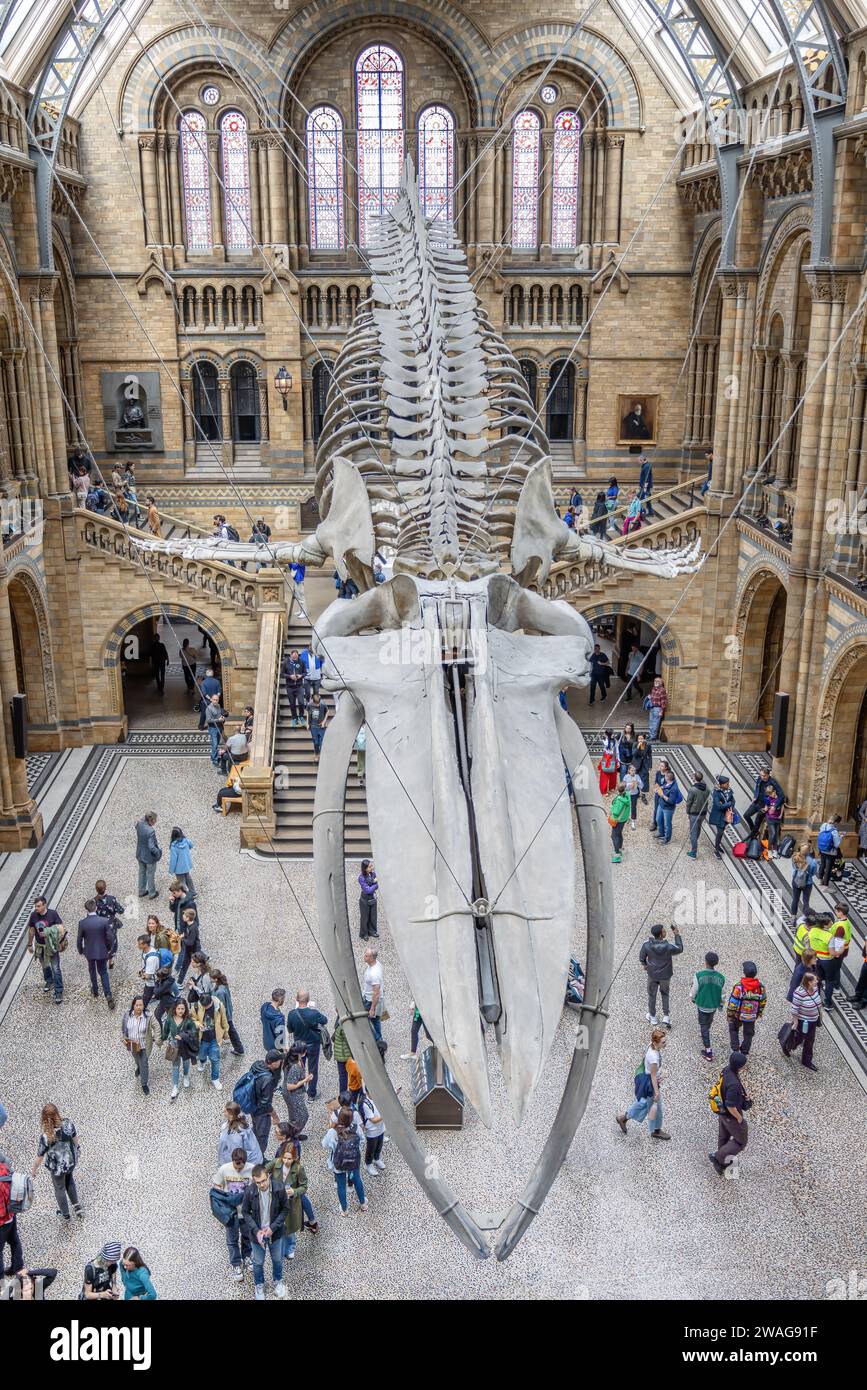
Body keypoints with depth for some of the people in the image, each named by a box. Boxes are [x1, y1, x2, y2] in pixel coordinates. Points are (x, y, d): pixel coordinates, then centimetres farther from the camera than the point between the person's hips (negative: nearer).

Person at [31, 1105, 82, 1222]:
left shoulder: (46, 1137, -35)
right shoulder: (68, 1124, -25)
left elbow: (40, 1156, -20)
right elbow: (75, 1139, -5)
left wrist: (34, 1169, 1)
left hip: (57, 1167, -3)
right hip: (72, 1161, 3)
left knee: (59, 1188, 26)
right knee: (69, 1180, 35)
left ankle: (65, 1215, 47)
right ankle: (77, 1206, 40)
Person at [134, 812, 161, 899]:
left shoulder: (139, 824, -15)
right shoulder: (150, 831, -35)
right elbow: (151, 847, -33)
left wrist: (146, 816, -4)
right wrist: (158, 852, -16)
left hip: (140, 855, 6)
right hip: (149, 857, -6)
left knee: (142, 873, 25)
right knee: (151, 875, 15)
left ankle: (141, 891, 41)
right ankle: (152, 893, 33)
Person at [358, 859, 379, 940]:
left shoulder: (373, 873, -10)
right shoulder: (361, 878, -27)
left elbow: (376, 886, -4)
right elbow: (368, 890, -26)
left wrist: (374, 882, -25)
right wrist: (375, 884, -17)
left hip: (373, 898, 5)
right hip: (365, 900, -5)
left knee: (373, 916, 20)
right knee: (365, 918, 14)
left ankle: (372, 931, 41)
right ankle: (364, 934, 34)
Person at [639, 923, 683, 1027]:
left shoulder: (647, 945, -25)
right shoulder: (668, 947, -31)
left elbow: (641, 958, -7)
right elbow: (679, 949, -8)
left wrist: (644, 964, 15)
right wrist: (677, 935, -3)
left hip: (652, 974, 1)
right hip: (665, 975, -1)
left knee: (652, 994, 22)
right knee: (665, 993, 26)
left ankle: (652, 1017, 38)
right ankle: (665, 1016, 22)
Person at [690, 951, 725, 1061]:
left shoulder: (699, 975, -25)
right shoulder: (721, 978, -16)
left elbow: (694, 990, -13)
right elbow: (722, 994, -2)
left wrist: (692, 998, 10)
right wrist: (720, 1007, 15)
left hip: (702, 1004, -3)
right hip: (714, 1005, 3)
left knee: (704, 1026, 10)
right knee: (709, 1021, 30)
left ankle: (708, 1051, 12)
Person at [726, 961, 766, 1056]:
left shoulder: (739, 987, -28)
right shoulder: (761, 987, -15)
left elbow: (732, 1003, -20)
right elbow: (763, 1002, 0)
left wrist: (729, 1015, -5)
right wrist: (759, 1014, 16)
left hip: (738, 1015, -2)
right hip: (752, 1017, 2)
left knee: (733, 1030, 25)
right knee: (748, 1034, 22)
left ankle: (735, 1050, 22)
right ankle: (745, 1053, 35)